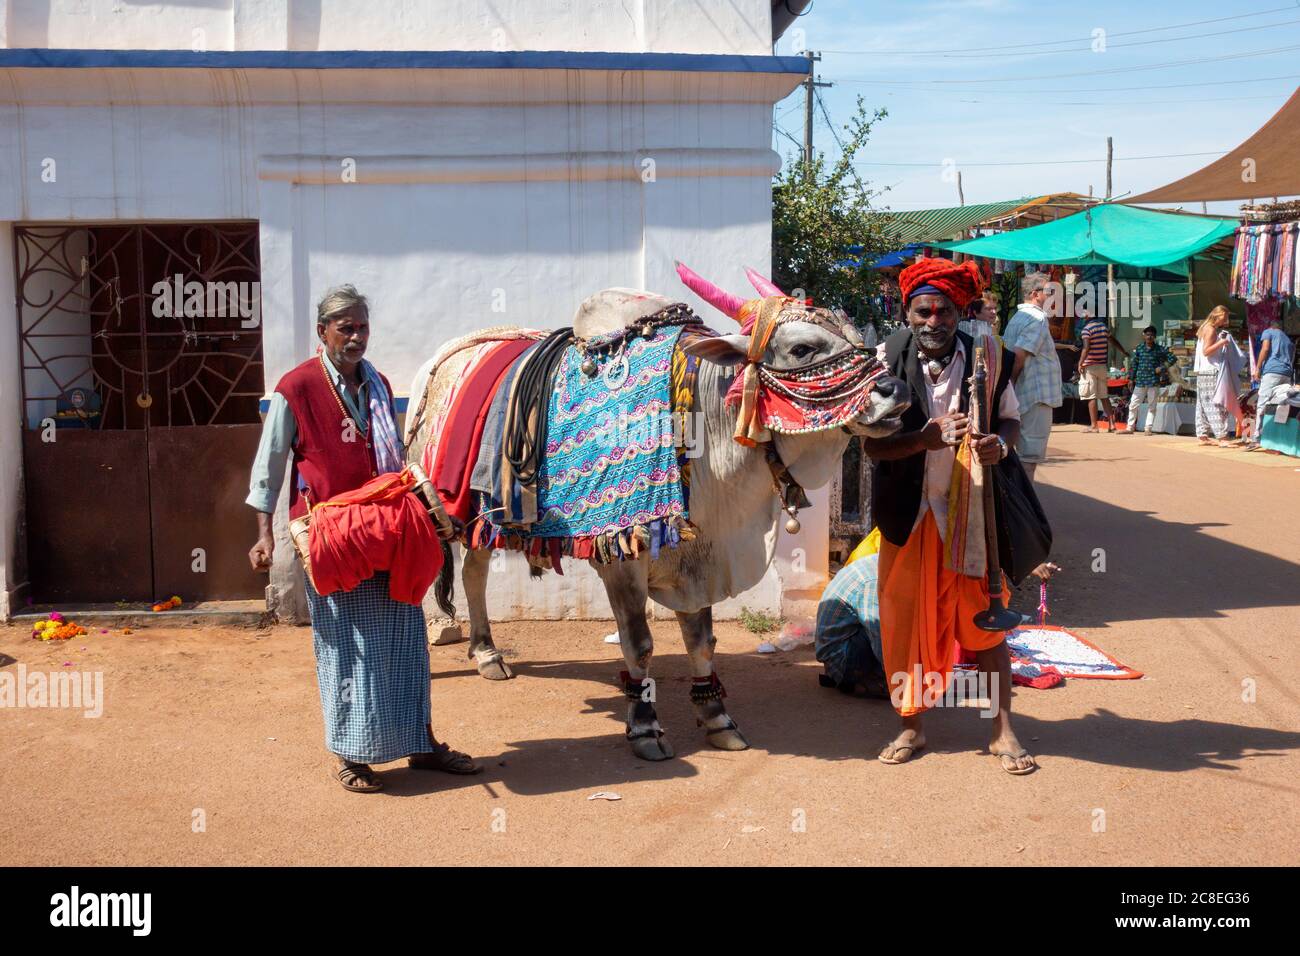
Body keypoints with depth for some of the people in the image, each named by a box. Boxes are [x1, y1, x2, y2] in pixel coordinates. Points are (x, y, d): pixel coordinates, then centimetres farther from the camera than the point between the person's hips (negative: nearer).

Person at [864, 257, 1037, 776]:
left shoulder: (986, 357, -5)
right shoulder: (887, 362, -8)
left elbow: (1011, 419, 6)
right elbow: (871, 442, -11)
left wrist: (999, 443, -17)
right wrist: (926, 438, -28)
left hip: (972, 510, 0)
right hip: (909, 512, 0)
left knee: (985, 619, 5)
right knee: (905, 619, 8)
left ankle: (1002, 732, 17)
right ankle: (910, 727, 24)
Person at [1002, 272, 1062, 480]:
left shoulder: (1018, 317, 17)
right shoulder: (1038, 318, -13)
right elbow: (1019, 355, -23)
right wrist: (1011, 386, -12)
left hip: (1023, 398, 10)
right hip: (1036, 395, -10)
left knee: (1025, 453, 16)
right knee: (1030, 455, -6)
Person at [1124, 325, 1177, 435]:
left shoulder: (1159, 349, 0)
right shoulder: (1139, 348, 5)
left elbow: (1173, 358, 4)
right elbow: (1134, 363, 8)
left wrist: (1162, 368, -5)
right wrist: (1131, 378, 5)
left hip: (1153, 382, -1)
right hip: (1140, 381, 1)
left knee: (1151, 406, 4)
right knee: (1133, 405, 2)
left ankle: (1148, 428, 11)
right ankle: (1130, 427, 10)